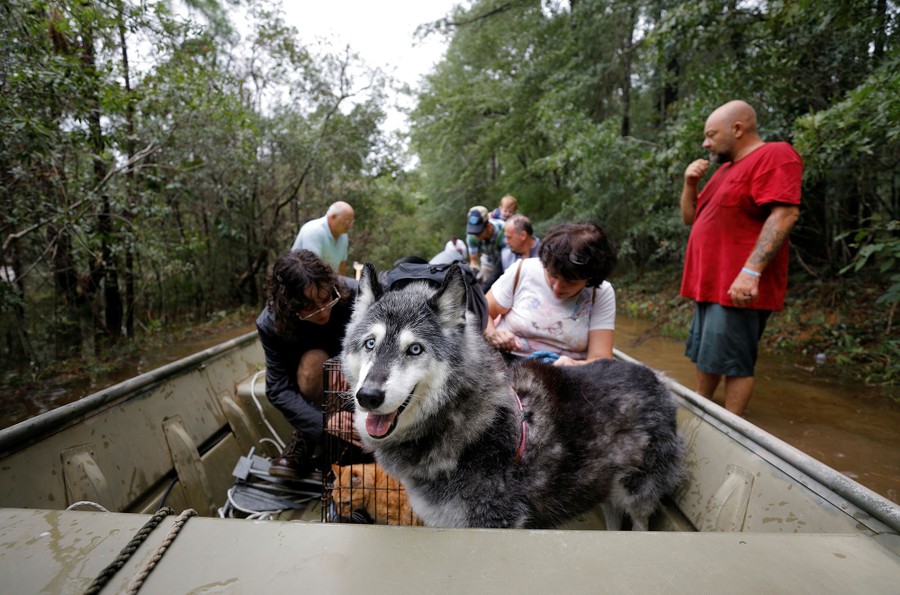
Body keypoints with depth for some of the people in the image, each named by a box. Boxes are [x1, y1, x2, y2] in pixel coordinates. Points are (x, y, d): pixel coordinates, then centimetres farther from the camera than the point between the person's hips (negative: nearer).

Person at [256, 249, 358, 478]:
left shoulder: (354, 294, -32)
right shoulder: (271, 323, -28)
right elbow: (278, 390, -28)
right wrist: (325, 422, -43)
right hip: (309, 375, -1)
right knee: (314, 359, -35)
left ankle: (303, 440, -1)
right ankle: (306, 438, -13)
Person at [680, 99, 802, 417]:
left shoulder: (774, 155, -7)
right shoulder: (726, 167, 20)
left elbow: (784, 214, -21)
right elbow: (690, 218, 23)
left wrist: (751, 271, -29)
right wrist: (690, 183, 6)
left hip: (738, 287, -9)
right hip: (710, 284, 9)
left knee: (734, 364, -4)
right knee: (705, 357, 16)